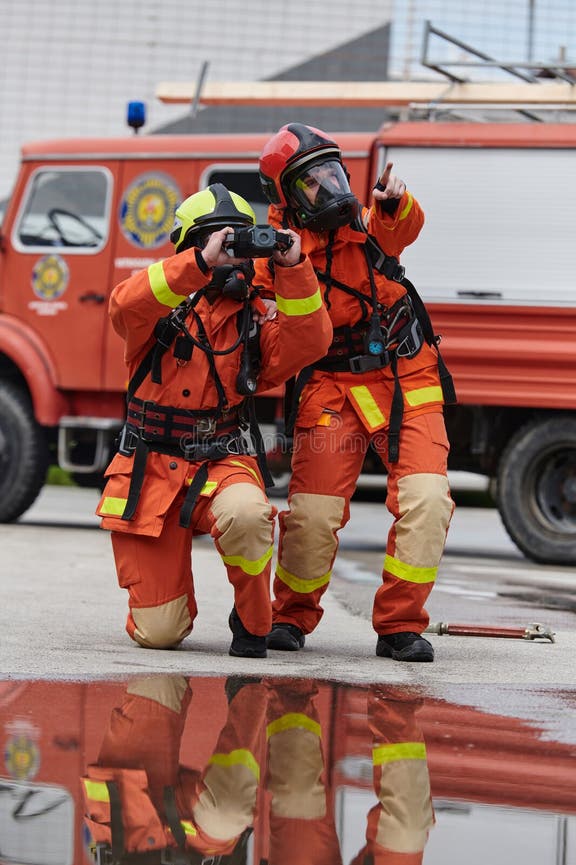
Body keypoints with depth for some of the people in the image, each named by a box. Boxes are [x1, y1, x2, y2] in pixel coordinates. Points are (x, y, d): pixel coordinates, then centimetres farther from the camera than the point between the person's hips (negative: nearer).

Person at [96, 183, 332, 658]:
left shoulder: (255, 317, 5)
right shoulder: (163, 303, -1)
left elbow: (309, 343, -13)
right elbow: (125, 304, -25)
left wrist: (293, 269, -23)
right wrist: (201, 263, -34)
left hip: (221, 461, 1)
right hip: (150, 470, -1)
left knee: (246, 513, -39)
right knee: (159, 633, -5)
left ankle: (251, 620, -11)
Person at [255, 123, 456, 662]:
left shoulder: (366, 227, 2)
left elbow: (402, 227, -20)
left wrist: (394, 203, -43)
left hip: (407, 381, 2)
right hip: (331, 388, -2)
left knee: (427, 499, -15)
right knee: (313, 512, -9)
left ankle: (399, 626, -2)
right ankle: (291, 618, 17)